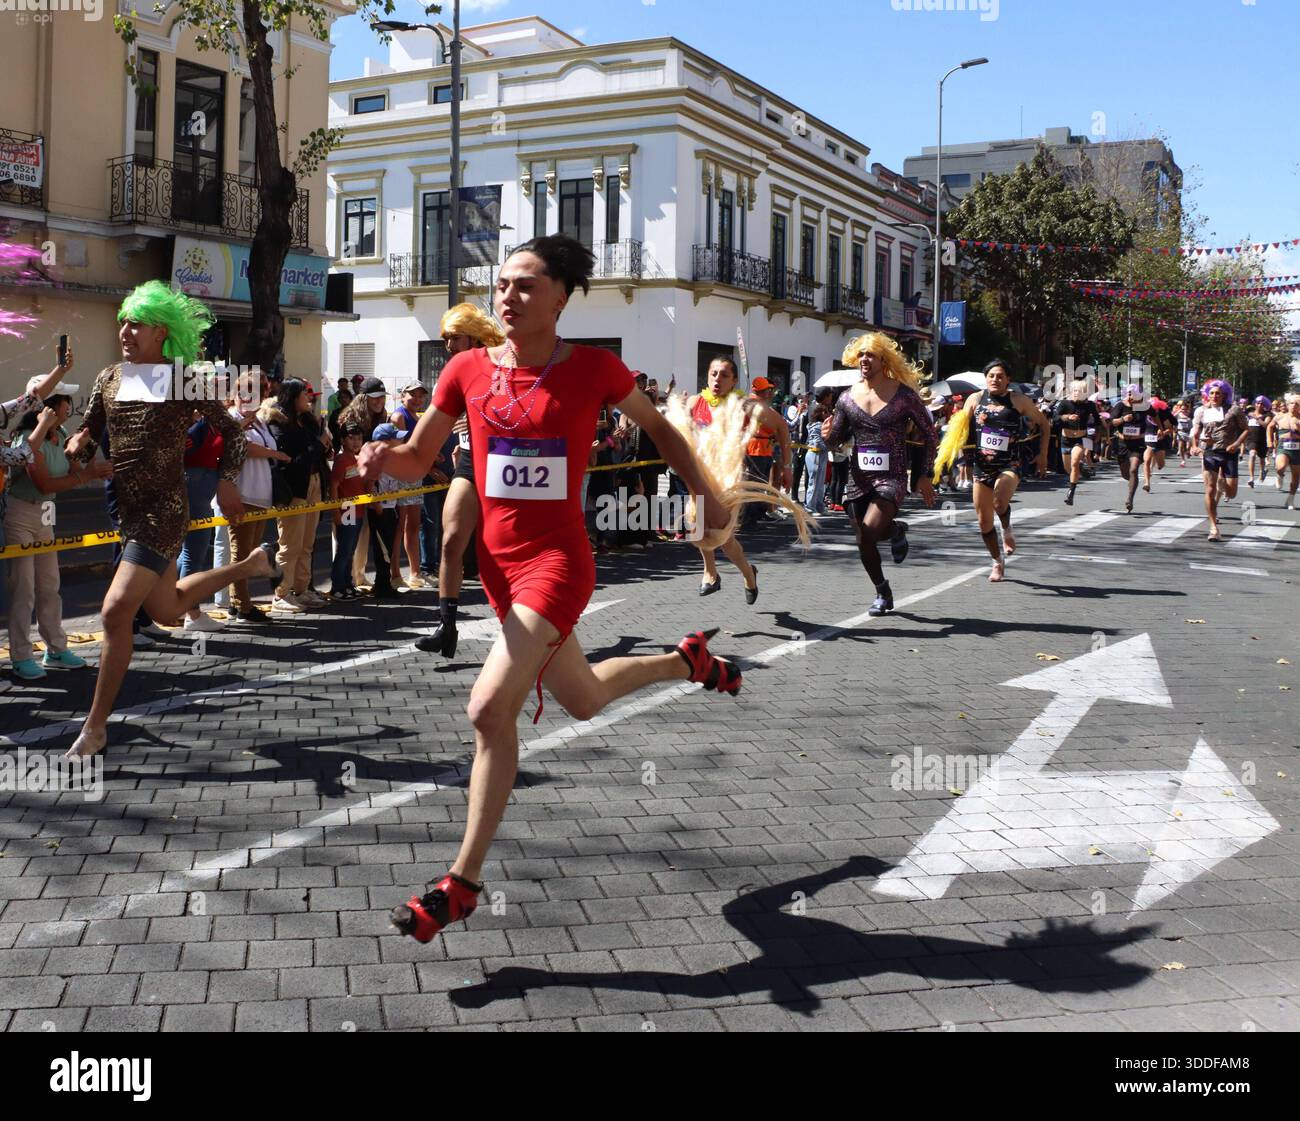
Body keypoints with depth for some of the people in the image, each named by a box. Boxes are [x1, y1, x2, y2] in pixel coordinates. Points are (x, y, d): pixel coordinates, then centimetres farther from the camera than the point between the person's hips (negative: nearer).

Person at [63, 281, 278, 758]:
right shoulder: (109, 379, 7)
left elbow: (231, 431, 1)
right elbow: (87, 433, 14)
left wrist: (226, 481, -12)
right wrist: (78, 444, -10)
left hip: (162, 510, -7)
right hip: (124, 508, 7)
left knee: (116, 611, -17)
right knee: (167, 608, 23)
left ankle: (96, 725, -5)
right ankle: (252, 564, 45)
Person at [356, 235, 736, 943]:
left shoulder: (594, 369, -7)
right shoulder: (468, 370, 1)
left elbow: (657, 427, 11)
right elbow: (418, 458, 7)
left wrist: (706, 496, 14)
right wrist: (383, 457, -15)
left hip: (559, 561, -5)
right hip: (499, 563, 6)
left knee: (490, 709, -19)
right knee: (584, 701, 22)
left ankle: (463, 882, -4)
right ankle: (688, 660, 52)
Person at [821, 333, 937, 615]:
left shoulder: (904, 394, -5)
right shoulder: (847, 397, 5)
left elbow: (930, 435, 4)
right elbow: (837, 438, 13)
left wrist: (925, 476, 1)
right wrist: (828, 434, -11)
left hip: (891, 478, -4)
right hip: (858, 478, 4)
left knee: (868, 532, -25)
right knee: (864, 544, 5)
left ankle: (895, 530, 11)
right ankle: (883, 593, 29)